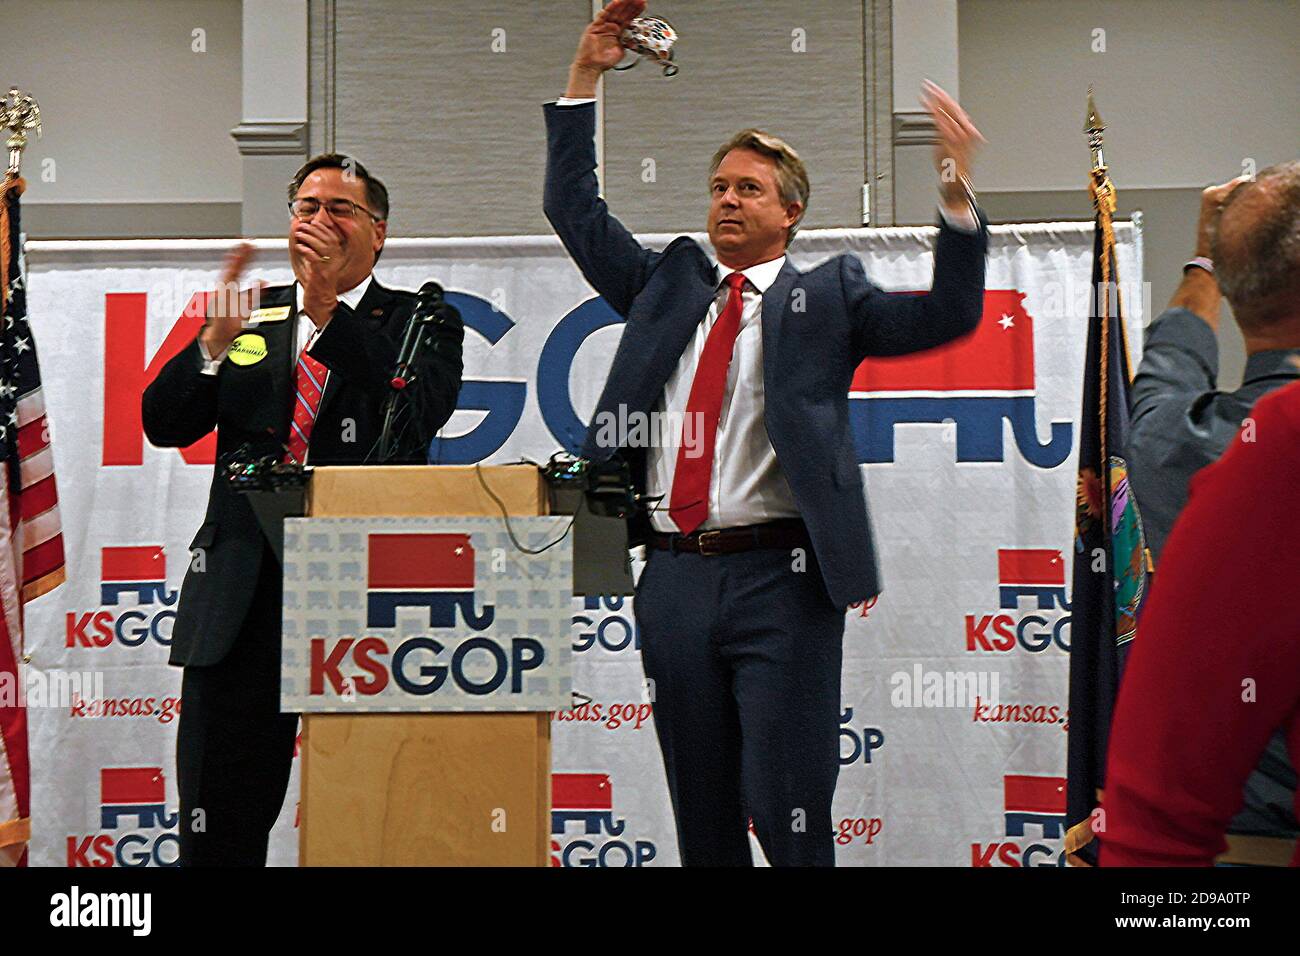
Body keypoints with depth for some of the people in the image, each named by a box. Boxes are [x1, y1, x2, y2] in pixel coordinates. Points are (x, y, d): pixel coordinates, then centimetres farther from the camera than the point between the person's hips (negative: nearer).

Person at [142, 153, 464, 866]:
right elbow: (164, 425, 8)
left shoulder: (422, 323, 7)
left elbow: (420, 414, -13)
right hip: (244, 595, 3)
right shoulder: (252, 317, 15)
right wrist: (215, 338, -10)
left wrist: (328, 308, -16)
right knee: (219, 827, 6)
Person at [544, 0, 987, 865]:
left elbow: (948, 316, -4)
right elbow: (575, 209, 17)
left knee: (785, 809, -4)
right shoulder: (666, 281, 16)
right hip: (676, 576, 4)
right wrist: (585, 76, 10)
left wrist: (957, 192, -15)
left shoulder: (826, 295, 6)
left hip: (779, 578, -4)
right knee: (700, 810, 13)